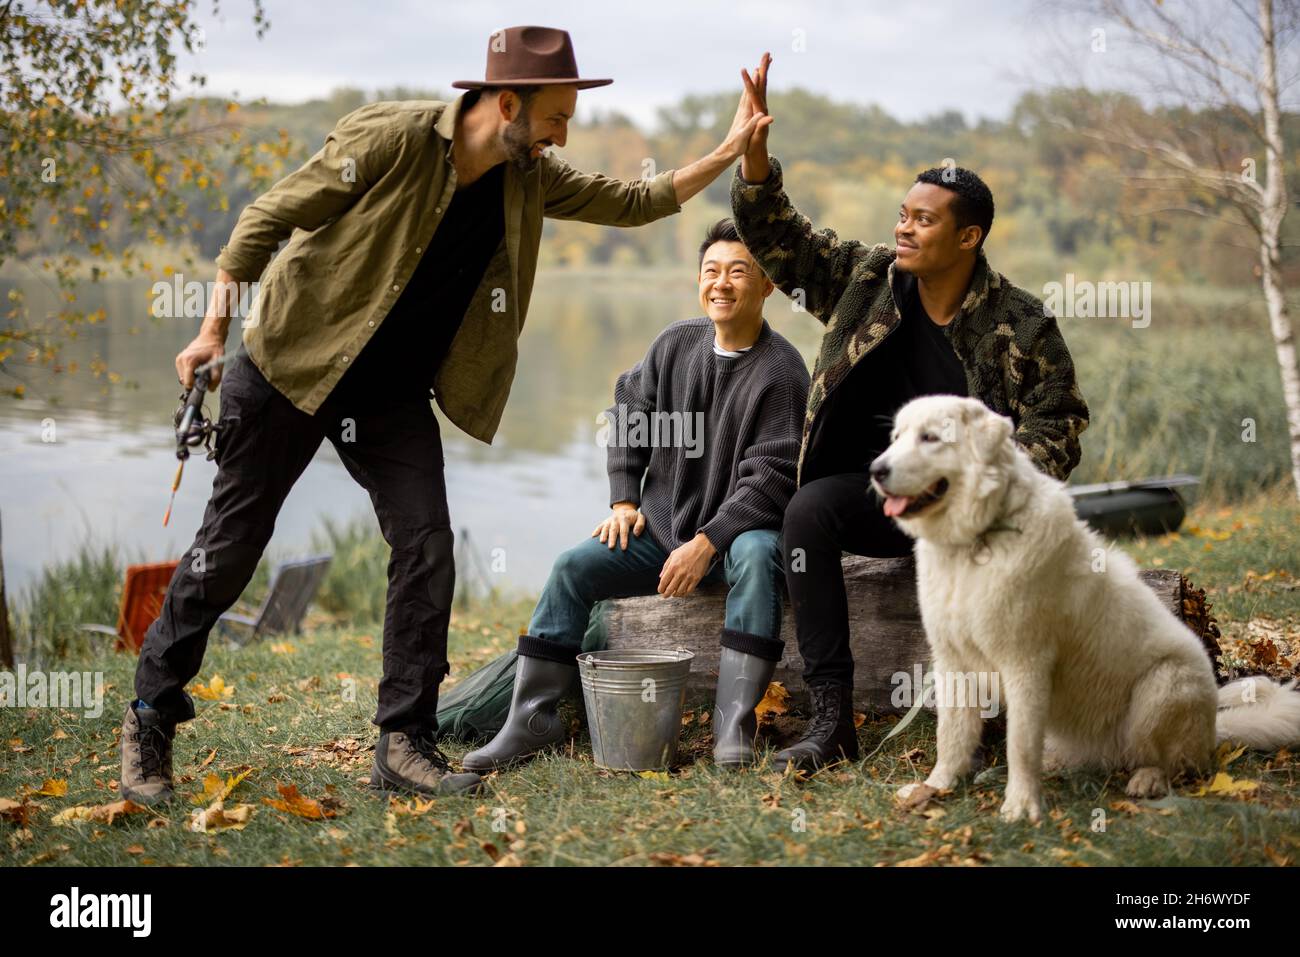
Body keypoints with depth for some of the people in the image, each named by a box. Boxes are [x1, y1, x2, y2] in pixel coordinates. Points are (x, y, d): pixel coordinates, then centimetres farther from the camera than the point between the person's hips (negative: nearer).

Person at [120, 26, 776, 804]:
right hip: (291, 368, -5)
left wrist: (729, 154, -4)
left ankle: (404, 743, 4)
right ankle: (151, 718, 19)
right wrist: (215, 331, -15)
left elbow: (632, 202, 7)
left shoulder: (530, 179, -2)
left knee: (427, 548, -6)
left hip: (394, 395, 5)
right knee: (230, 548, 2)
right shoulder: (389, 140, -21)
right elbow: (271, 216, -14)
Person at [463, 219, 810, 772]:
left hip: (740, 526, -5)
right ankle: (531, 721, -9)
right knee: (573, 568, -14)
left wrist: (708, 543, -25)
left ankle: (734, 727, -38)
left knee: (758, 556, -39)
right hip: (663, 528, 5)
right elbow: (629, 411, 18)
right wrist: (624, 502, 7)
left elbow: (770, 477, -18)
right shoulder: (676, 343, 5)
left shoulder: (781, 370, -12)